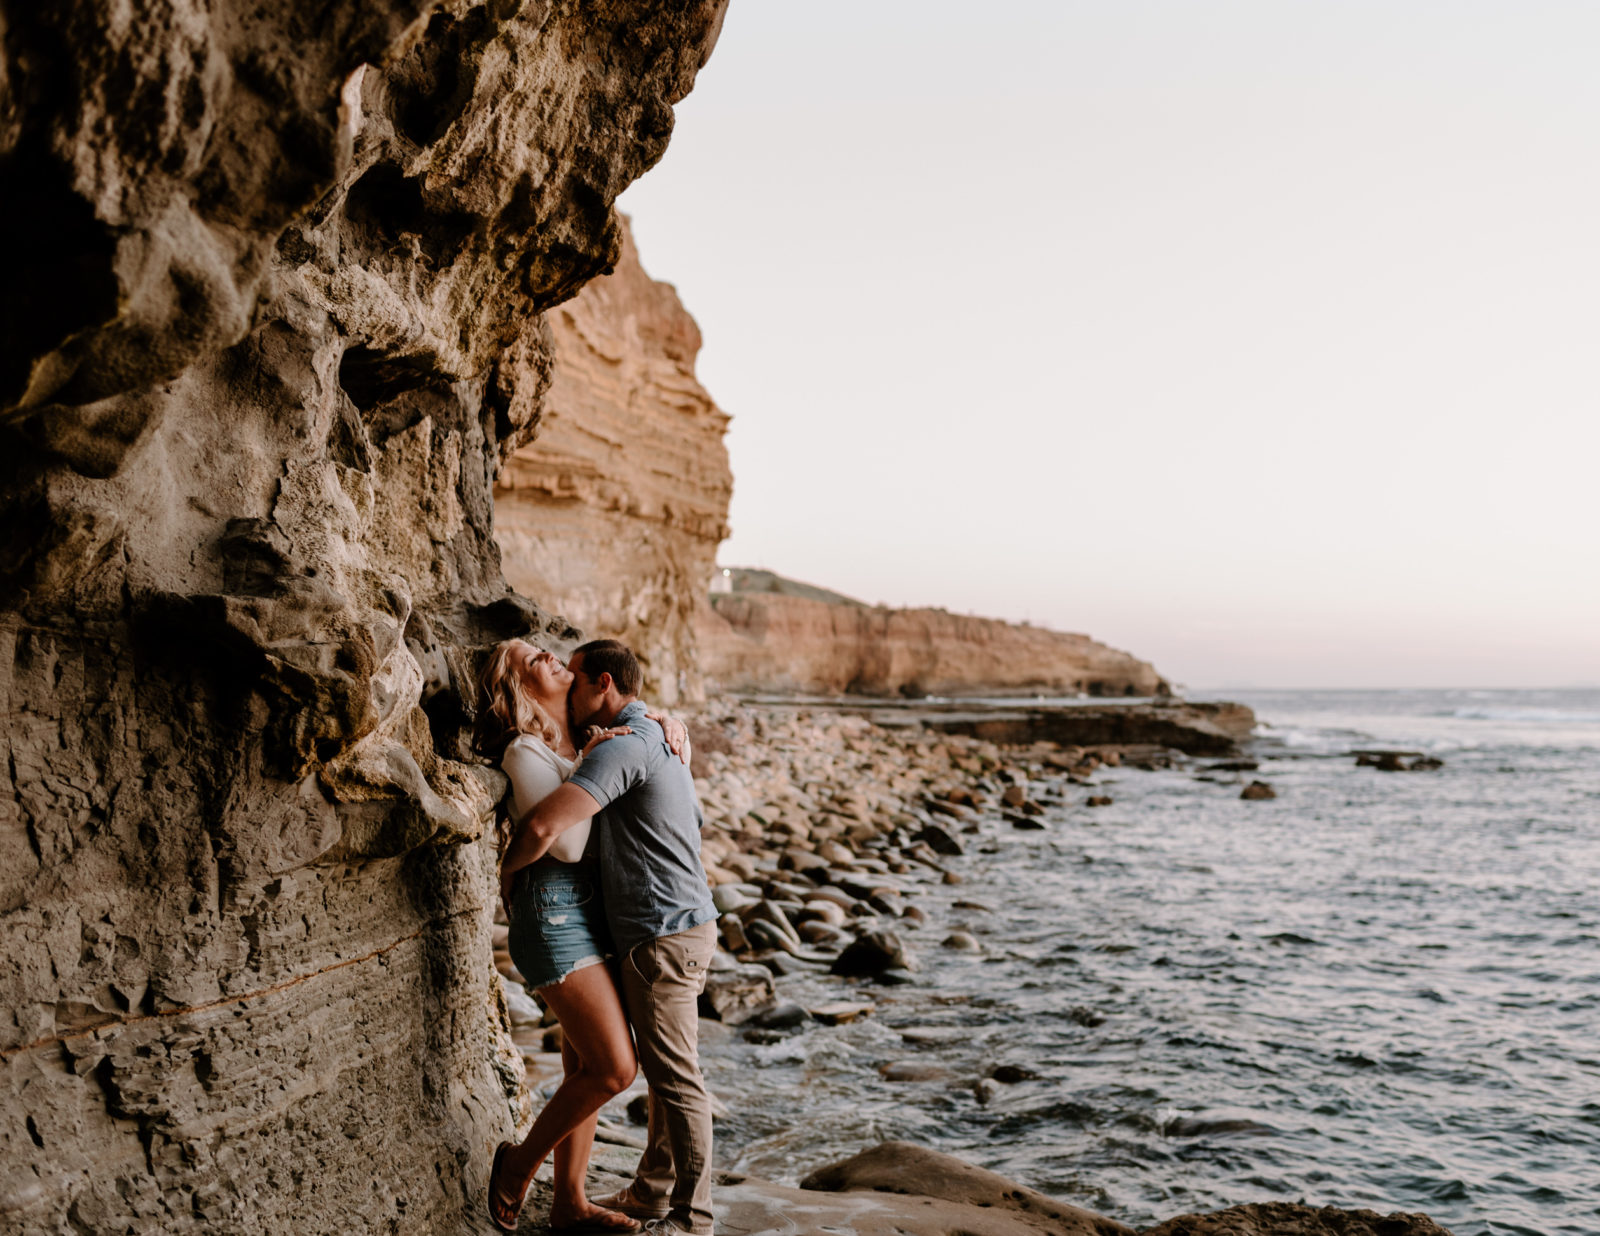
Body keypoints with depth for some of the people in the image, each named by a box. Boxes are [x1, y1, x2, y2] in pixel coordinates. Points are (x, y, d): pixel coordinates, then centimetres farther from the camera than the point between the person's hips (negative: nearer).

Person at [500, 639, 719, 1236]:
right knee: (664, 1071, 18)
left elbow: (542, 827, -28)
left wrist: (507, 870, -7)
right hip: (684, 923, 10)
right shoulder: (659, 739, 15)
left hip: (662, 934, -10)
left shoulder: (623, 747, -18)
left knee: (676, 1079, -1)